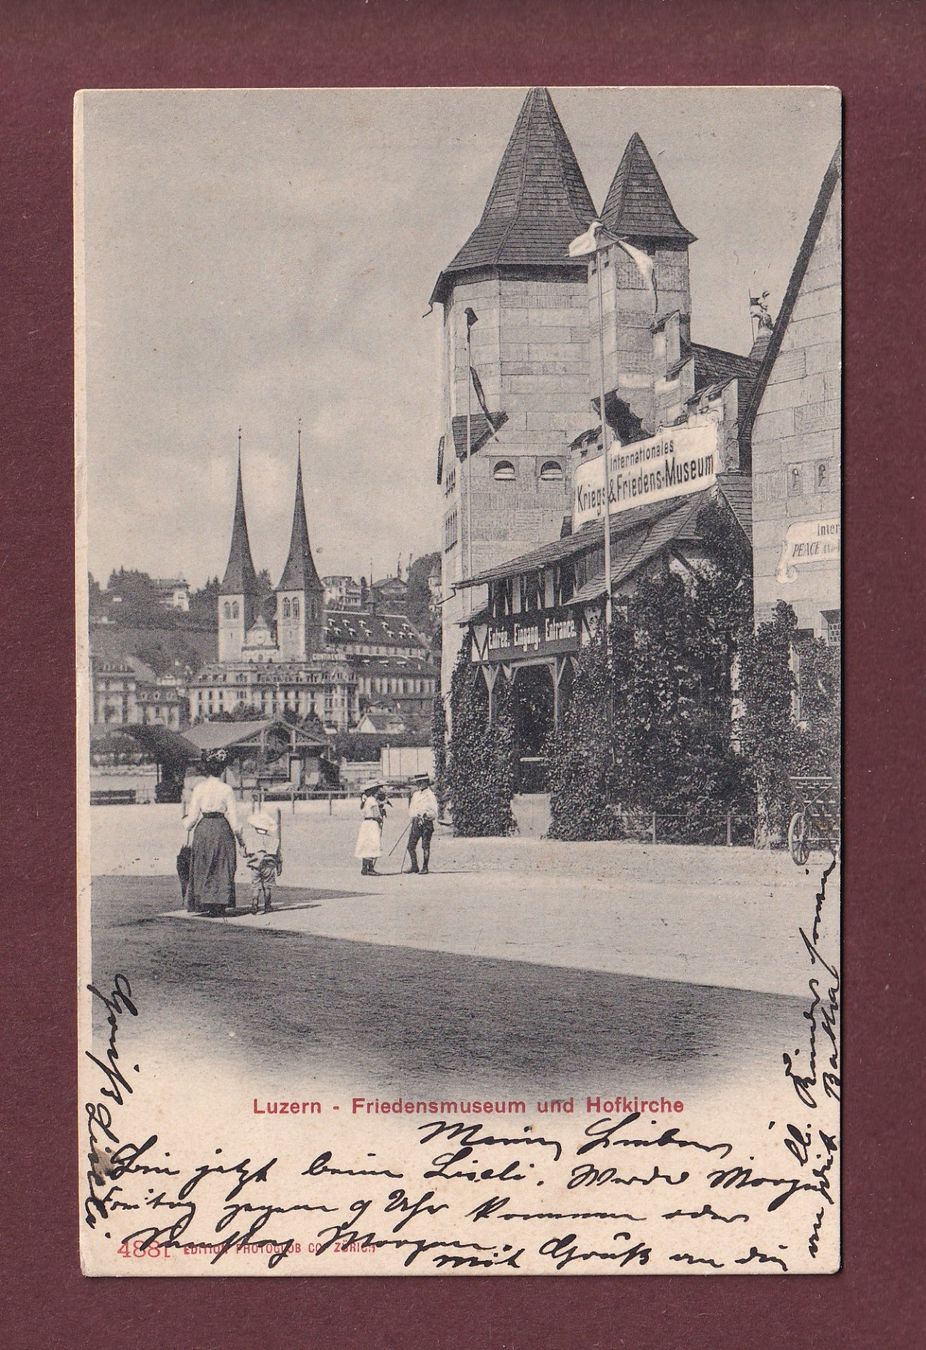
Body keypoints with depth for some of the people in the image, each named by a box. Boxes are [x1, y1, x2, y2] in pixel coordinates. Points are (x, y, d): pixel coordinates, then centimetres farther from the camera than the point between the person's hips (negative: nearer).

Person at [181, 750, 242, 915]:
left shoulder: (199, 787, -4)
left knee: (203, 869, 11)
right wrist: (239, 836, 8)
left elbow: (193, 815, -2)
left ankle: (204, 903, 7)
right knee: (222, 869, 8)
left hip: (203, 829, 1)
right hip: (222, 829, -1)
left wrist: (186, 824, 20)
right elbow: (232, 817, -4)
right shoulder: (226, 789, -6)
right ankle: (219, 904, 7)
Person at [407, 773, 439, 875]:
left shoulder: (430, 795, -6)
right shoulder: (415, 794, 14)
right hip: (416, 822, 7)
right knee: (411, 846, 4)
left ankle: (424, 868, 4)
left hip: (426, 823, -6)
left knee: (425, 846, -3)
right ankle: (414, 866, 14)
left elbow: (434, 813, -9)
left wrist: (425, 815, -24)